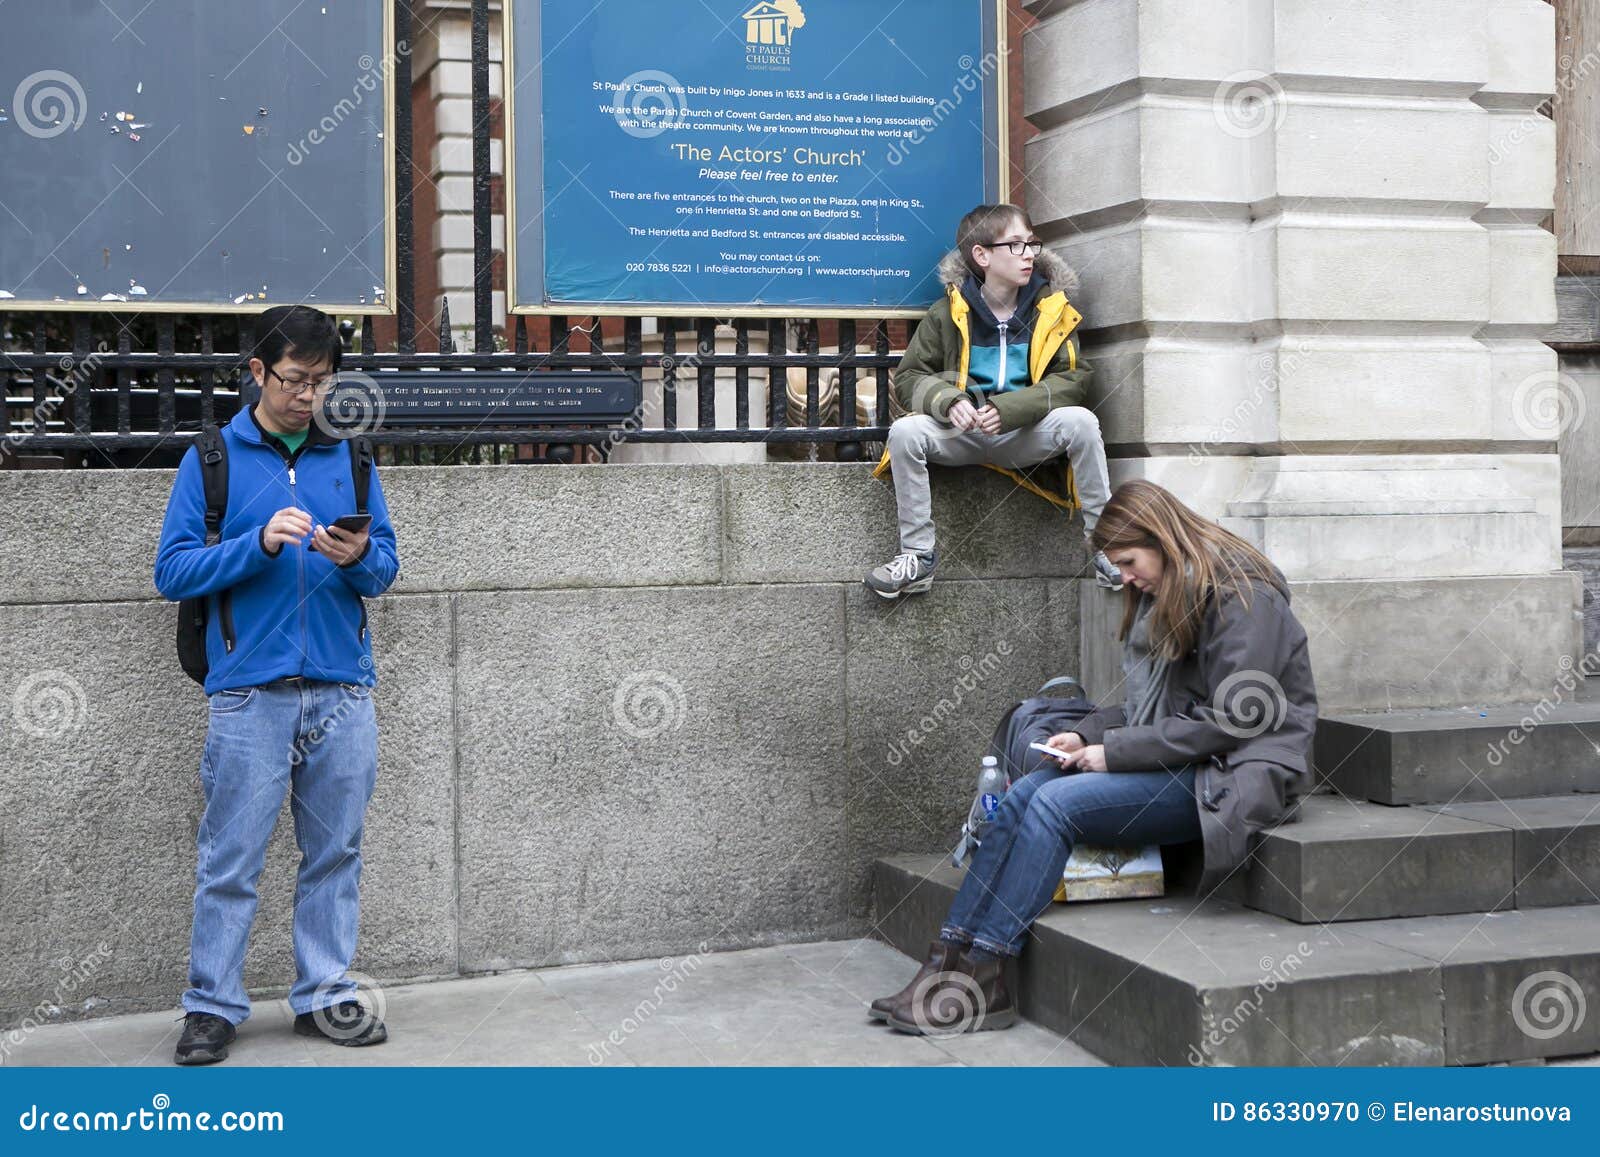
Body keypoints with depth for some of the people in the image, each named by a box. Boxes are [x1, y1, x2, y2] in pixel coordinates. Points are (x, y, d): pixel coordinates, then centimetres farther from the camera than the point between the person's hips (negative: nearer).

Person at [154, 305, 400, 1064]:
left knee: (335, 853, 9)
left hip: (342, 690, 3)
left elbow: (385, 568, 11)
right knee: (230, 860, 0)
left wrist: (359, 558, -12)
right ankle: (213, 1005, 12)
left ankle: (324, 994, 19)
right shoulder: (213, 457, 3)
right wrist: (259, 544, -17)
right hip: (250, 693, -3)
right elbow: (173, 571, -3)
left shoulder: (347, 455, 11)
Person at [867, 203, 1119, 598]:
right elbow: (909, 379, 3)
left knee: (1080, 421, -30)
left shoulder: (1051, 308, 3)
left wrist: (1010, 409, -20)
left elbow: (1075, 379, -5)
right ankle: (917, 556, -17)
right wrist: (947, 401, -22)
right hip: (963, 432, 0)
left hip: (1028, 435, 0)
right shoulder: (948, 313, 2)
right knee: (905, 431, -28)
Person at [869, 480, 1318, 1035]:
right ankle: (950, 958, -19)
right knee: (1024, 794, -13)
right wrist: (1088, 734, 0)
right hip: (1179, 761, 9)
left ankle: (983, 977, -21)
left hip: (1232, 774, -9)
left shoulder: (1243, 597, -13)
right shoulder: (1165, 595, 16)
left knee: (1056, 802, -24)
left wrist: (1116, 752, -17)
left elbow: (1231, 720, -19)